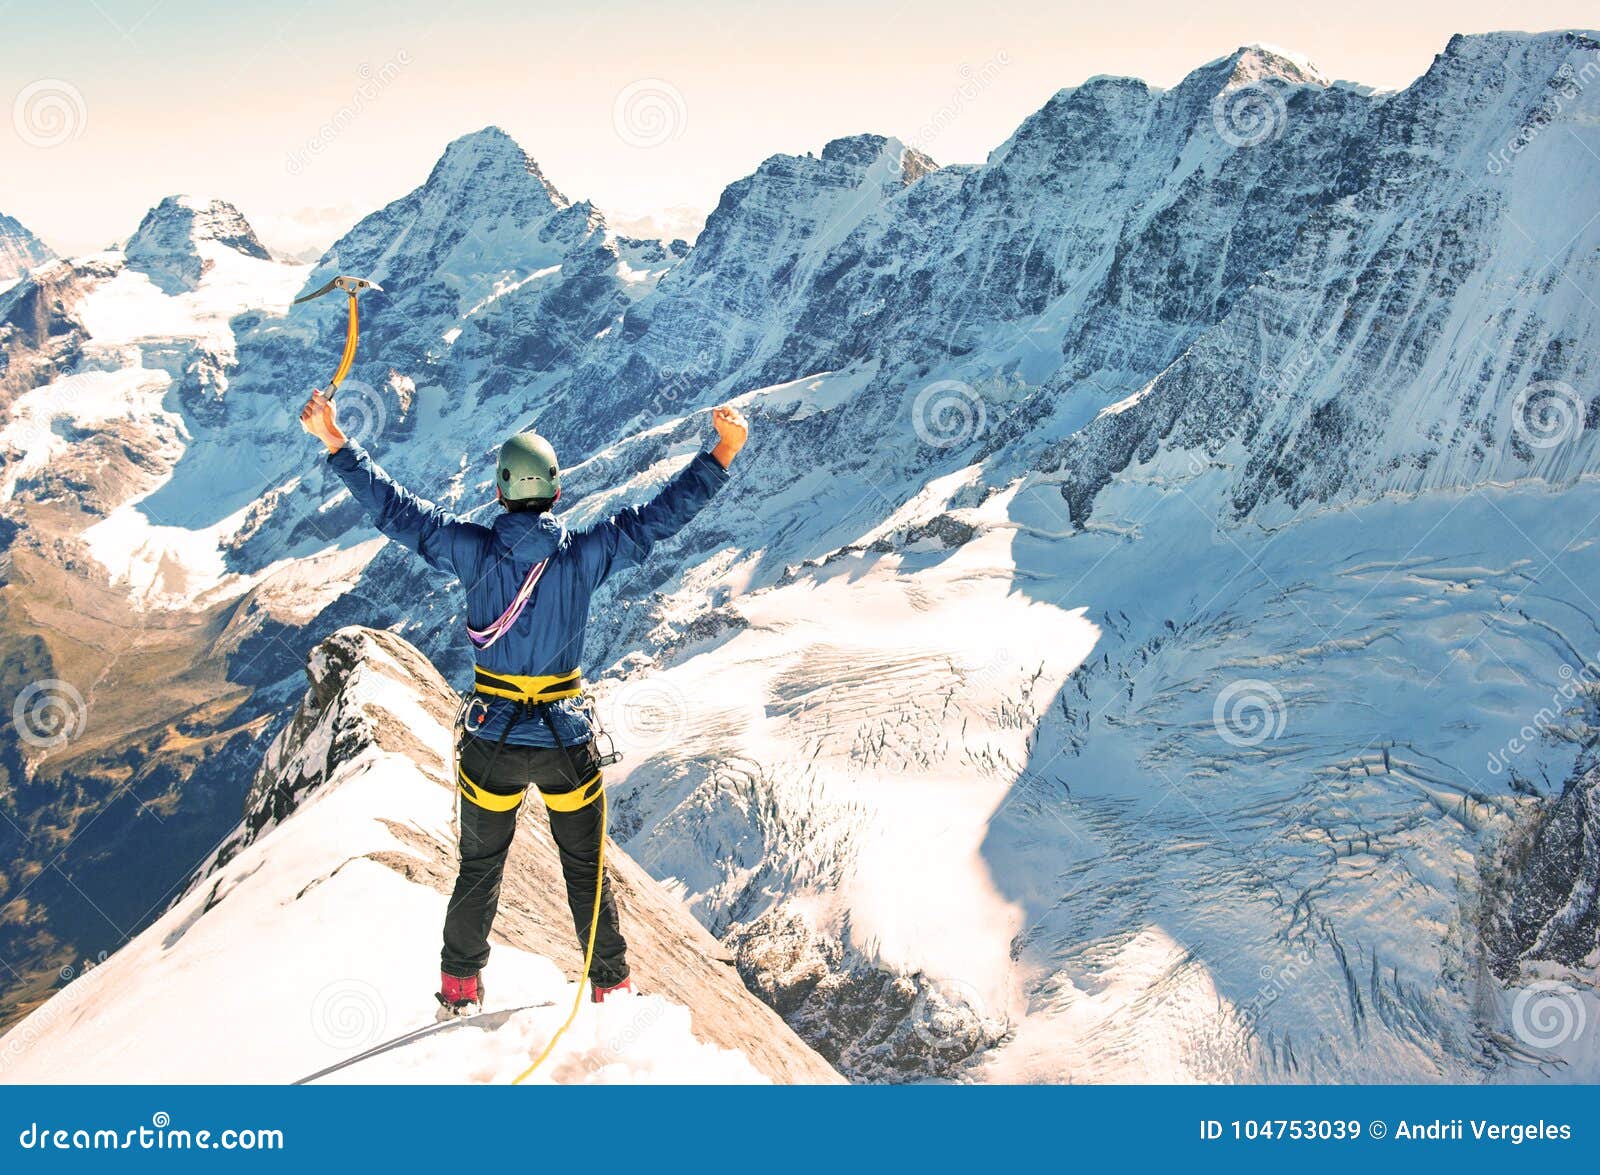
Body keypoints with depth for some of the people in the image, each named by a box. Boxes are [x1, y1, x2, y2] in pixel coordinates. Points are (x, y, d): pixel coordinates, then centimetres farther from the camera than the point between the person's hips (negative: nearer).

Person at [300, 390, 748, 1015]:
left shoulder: (474, 550, -11)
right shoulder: (584, 554, -12)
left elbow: (393, 507, -8)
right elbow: (663, 512, -10)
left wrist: (334, 440, -2)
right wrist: (724, 450, -7)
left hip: (493, 739, 1)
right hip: (567, 738, 0)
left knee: (479, 869, 19)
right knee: (587, 869, 16)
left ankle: (460, 987, 30)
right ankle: (611, 984, 25)